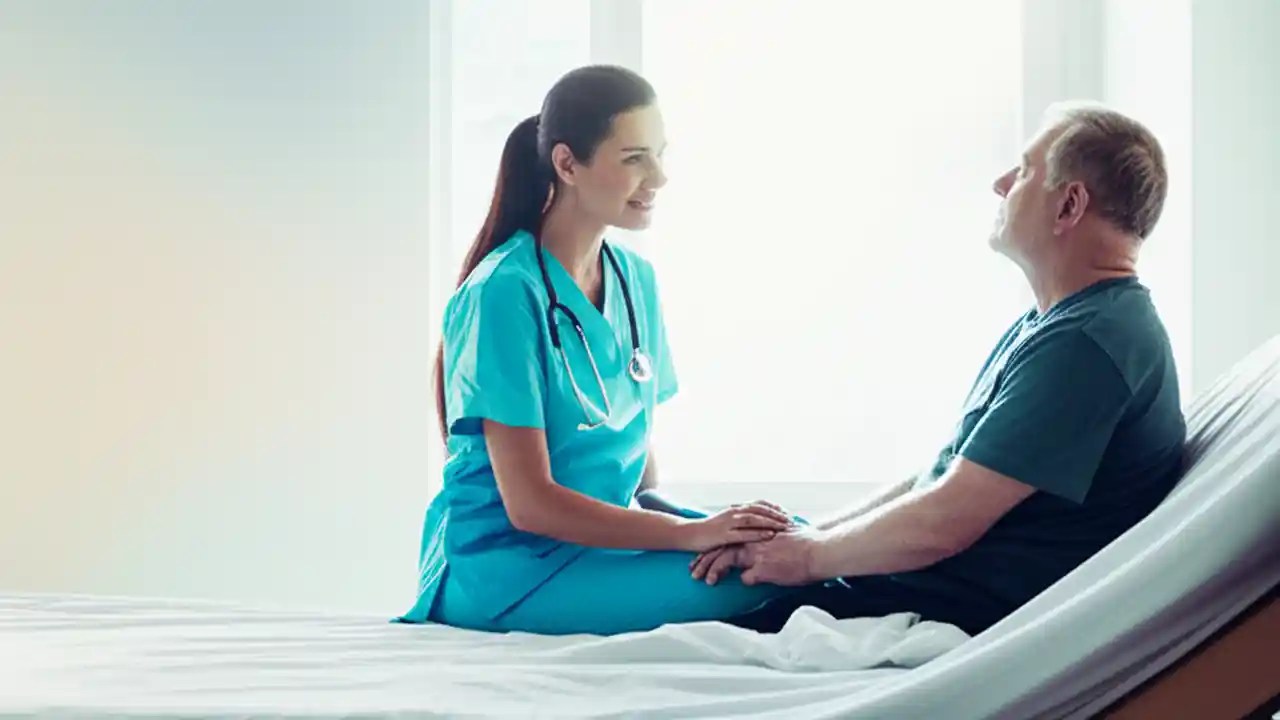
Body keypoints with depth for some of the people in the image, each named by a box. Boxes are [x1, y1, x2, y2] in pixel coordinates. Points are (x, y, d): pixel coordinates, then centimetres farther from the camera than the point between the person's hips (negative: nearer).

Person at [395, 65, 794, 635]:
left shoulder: (635, 279, 8)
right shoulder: (505, 291, -15)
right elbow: (529, 503, -18)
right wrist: (692, 533, -23)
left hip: (608, 534, 7)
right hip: (506, 564, -7)